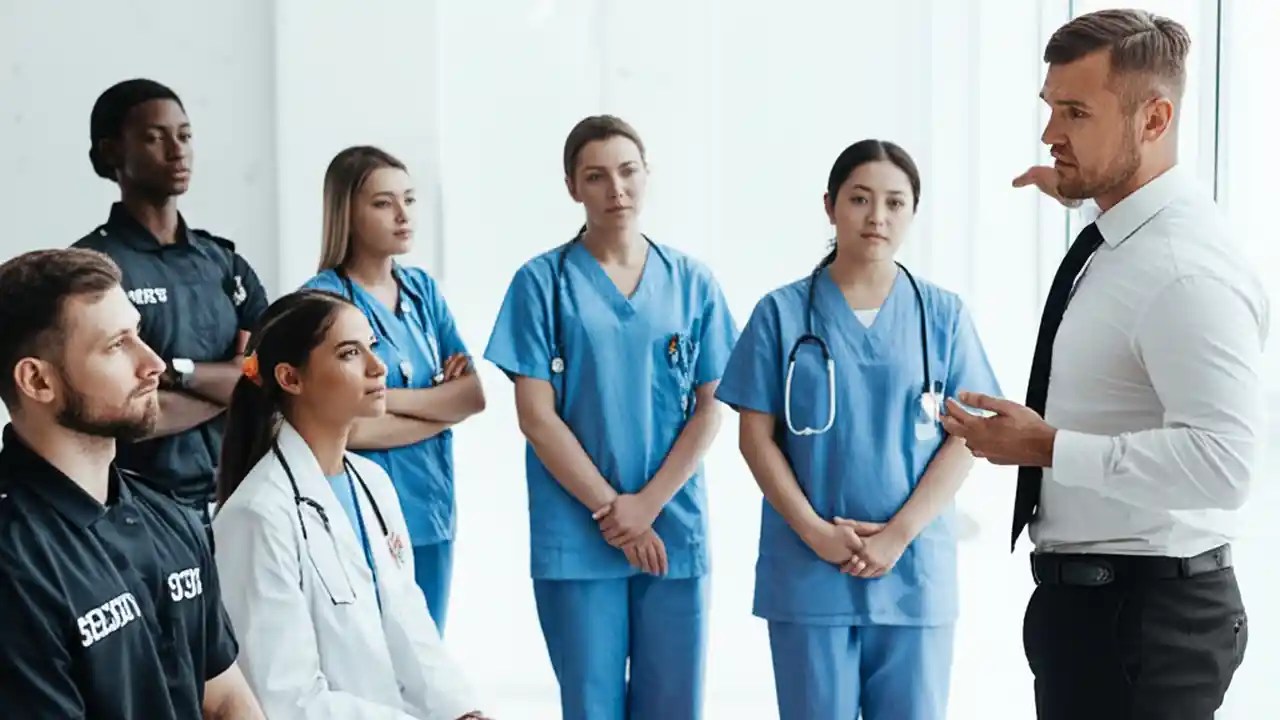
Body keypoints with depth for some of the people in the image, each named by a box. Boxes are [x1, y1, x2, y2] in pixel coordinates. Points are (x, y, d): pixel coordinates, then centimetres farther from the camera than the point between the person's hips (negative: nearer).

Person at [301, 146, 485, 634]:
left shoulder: (422, 289, 8)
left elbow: (474, 394, 0)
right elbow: (349, 425, -18)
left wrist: (390, 397, -14)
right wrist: (443, 403, -7)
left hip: (433, 506, 6)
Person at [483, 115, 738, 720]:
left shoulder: (692, 283, 6)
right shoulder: (543, 282, 0)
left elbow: (710, 409, 4)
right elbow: (536, 415, -5)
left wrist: (648, 504, -8)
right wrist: (610, 509, -9)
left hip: (675, 530, 2)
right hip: (577, 535, -2)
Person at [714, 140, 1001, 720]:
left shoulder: (943, 315, 4)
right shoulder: (783, 312, 2)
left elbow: (965, 437, 1)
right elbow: (756, 436, 0)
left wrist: (900, 533, -11)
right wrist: (814, 531, -11)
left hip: (915, 567, 1)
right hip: (807, 569, -1)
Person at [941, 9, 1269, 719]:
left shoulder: (1187, 269, -23)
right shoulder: (1116, 236, 7)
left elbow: (1221, 461, -32)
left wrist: (1047, 446, -26)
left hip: (1142, 613, -10)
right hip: (1088, 596, 10)